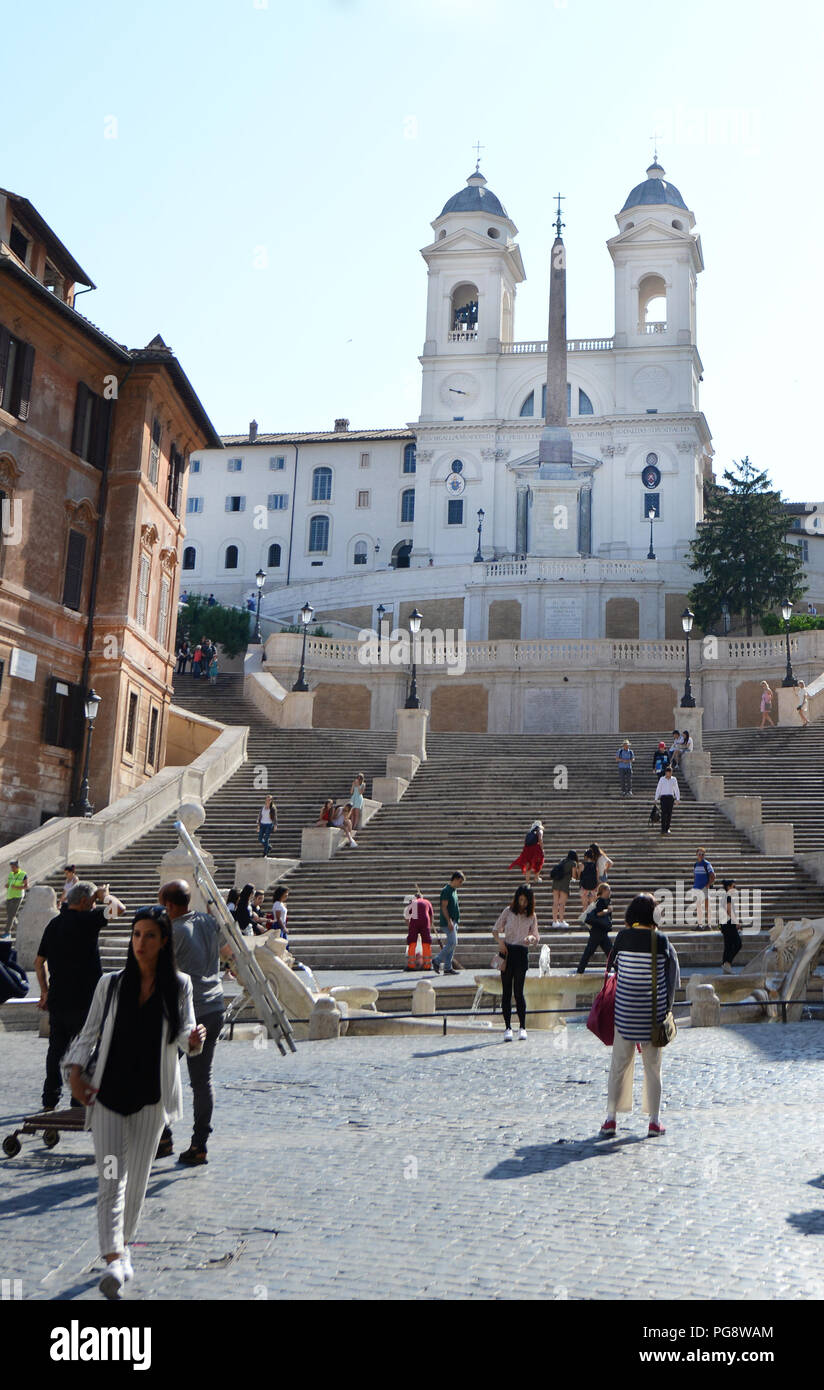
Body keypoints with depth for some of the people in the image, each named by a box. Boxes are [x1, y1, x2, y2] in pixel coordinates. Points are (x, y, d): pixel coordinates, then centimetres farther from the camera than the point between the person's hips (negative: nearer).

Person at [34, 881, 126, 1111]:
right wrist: (104, 895, -3)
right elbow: (118, 909, -22)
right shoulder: (85, 920, -13)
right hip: (82, 1000, -7)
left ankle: (50, 1101, 20)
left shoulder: (53, 924, 10)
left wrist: (45, 992, 21)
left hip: (57, 999, 7)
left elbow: (39, 961, 15)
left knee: (56, 1049, 14)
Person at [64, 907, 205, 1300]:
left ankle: (123, 1245, 30)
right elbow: (88, 1034, 7)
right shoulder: (111, 984, 2)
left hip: (151, 1096, 1)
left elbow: (183, 1032, 0)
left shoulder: (179, 986, 1)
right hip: (108, 1092, 0)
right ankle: (113, 1260, -13)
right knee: (111, 1176, -8)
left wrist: (193, 1039, -22)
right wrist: (75, 1072, -5)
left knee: (137, 1176, 11)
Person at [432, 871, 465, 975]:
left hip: (453, 921, 10)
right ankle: (437, 960, -2)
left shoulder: (454, 890, 17)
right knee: (452, 943, -12)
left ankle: (448, 968, 10)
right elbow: (444, 907, -18)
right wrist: (449, 921, -23)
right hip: (448, 922, -10)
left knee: (451, 944, 8)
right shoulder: (446, 890, -13)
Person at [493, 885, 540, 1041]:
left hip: (522, 953, -1)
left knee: (518, 991, -6)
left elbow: (536, 938, 8)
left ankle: (522, 1028, 4)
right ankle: (508, 1027, 8)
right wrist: (500, 942, -9)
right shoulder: (508, 911, 5)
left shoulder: (531, 916, 7)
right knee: (506, 991, 2)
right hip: (507, 951, 1)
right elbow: (495, 930, 10)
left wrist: (531, 938, -16)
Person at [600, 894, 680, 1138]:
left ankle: (611, 1117, 8)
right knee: (653, 1066, 10)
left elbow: (612, 965, 4)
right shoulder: (661, 940, -7)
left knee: (619, 1064, 8)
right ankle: (654, 1120, 12)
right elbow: (673, 977, -1)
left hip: (625, 1011, 1)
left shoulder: (623, 937, -5)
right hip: (653, 1012, -1)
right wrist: (666, 1007, 10)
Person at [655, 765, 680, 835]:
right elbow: (658, 789, 4)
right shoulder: (662, 779, 2)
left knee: (669, 813, 1)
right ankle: (663, 829, -13)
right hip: (663, 797, -2)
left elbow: (677, 790, 7)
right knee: (664, 813, -12)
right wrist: (656, 799, 1)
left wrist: (678, 799, 0)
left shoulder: (674, 779, 6)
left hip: (671, 797, 2)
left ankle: (667, 829, 13)